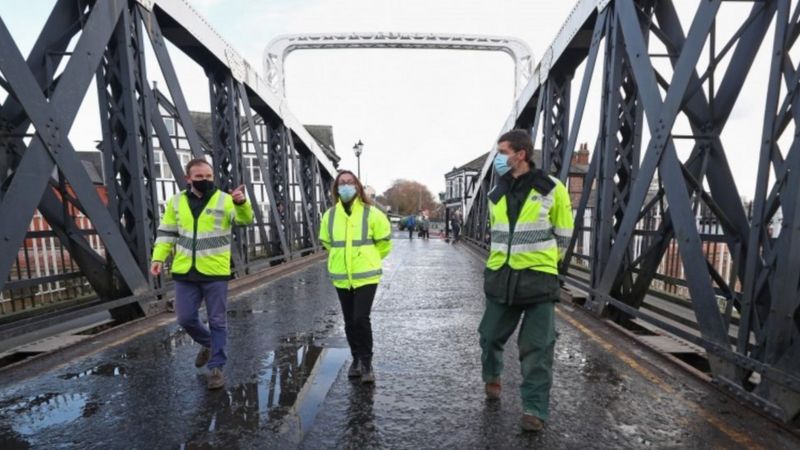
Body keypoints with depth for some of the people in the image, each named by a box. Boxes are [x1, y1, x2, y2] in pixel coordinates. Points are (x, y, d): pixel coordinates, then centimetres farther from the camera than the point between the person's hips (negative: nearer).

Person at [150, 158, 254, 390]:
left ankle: (216, 367, 19)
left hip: (215, 273, -3)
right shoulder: (176, 202, 6)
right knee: (185, 318, 11)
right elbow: (167, 233, 13)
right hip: (185, 273, 4)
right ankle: (207, 343, 40)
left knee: (217, 321, 5)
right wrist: (158, 257, 0)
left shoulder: (225, 200, -6)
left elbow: (245, 218, -24)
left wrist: (241, 203, -46)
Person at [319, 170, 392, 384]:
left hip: (365, 276, -4)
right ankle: (357, 359, 32)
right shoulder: (330, 215, 1)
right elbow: (327, 242, 18)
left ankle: (366, 363, 10)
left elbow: (384, 241, 3)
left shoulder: (371, 213, -9)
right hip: (341, 277, 4)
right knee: (350, 322, 13)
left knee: (361, 319, -9)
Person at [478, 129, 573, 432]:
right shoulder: (496, 194, 7)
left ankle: (534, 410, 18)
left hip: (538, 278, -4)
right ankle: (492, 378, 43)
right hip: (501, 277, 4)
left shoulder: (551, 189, -6)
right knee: (490, 336, 14)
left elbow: (563, 234, 3)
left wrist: (543, 262, 8)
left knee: (536, 348, 3)